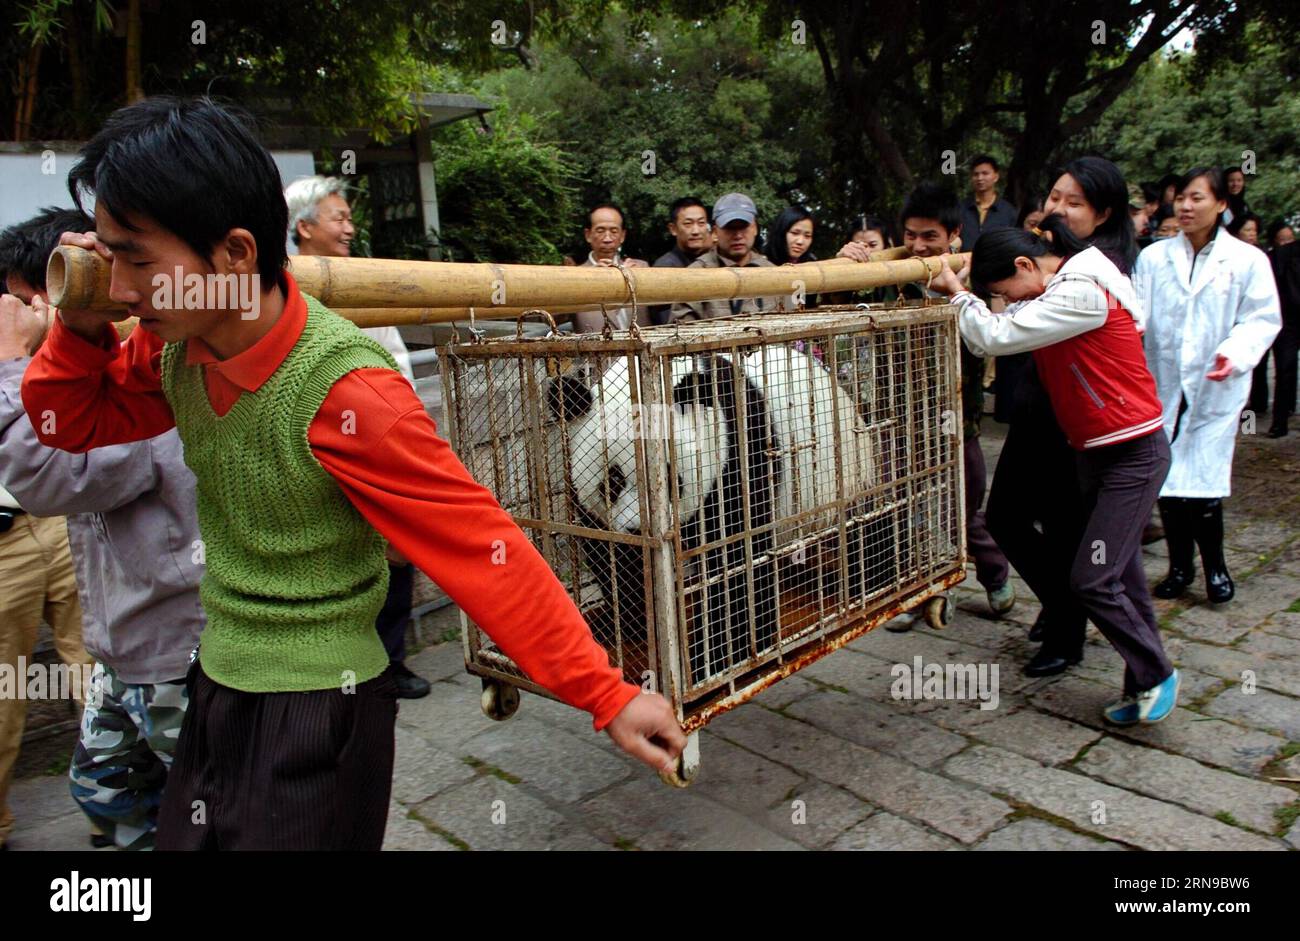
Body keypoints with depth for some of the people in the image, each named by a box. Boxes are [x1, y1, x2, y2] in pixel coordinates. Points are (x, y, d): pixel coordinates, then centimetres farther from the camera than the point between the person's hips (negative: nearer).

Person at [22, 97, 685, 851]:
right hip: (215, 685, 8)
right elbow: (70, 423, 12)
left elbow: (484, 548, -27)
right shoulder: (176, 345, -5)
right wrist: (80, 330, -9)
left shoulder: (345, 392, -29)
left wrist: (609, 696, -25)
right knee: (182, 837, 26)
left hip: (318, 714, -7)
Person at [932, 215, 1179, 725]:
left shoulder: (1083, 294, -22)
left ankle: (1155, 674, 10)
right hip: (1093, 451, 10)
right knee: (1121, 575, 12)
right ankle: (1145, 685, 22)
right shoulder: (1057, 294, 9)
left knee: (1092, 579, -9)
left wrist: (959, 294, -10)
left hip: (1133, 455, -10)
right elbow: (1002, 333, 5)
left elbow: (997, 336, -25)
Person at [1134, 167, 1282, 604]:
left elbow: (1263, 319, 0)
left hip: (1216, 388, -2)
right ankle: (1180, 566, 23)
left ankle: (1215, 566, 17)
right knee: (1168, 482, 5)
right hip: (1163, 385, 2)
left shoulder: (1247, 260, 0)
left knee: (1202, 484, -6)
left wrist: (1235, 353, -18)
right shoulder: (1153, 257, 7)